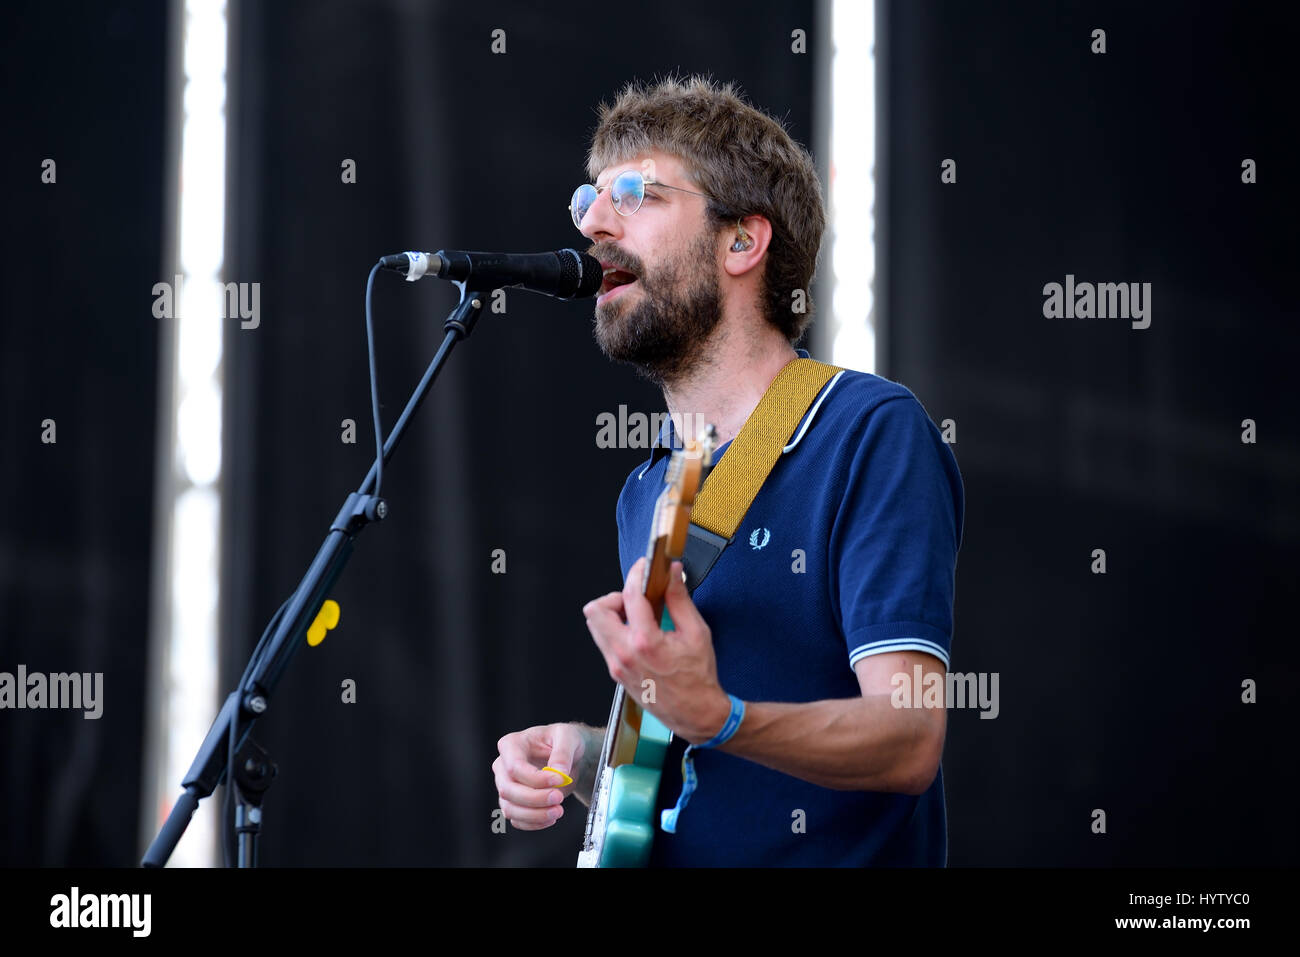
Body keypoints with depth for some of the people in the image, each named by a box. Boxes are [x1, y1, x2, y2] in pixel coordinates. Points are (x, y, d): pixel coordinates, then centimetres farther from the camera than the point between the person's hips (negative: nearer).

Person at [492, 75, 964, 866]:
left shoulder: (872, 432, -6)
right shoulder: (649, 488, 14)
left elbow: (909, 741, -15)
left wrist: (712, 717, -28)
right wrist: (581, 756, 4)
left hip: (834, 854, -6)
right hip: (665, 854, 6)